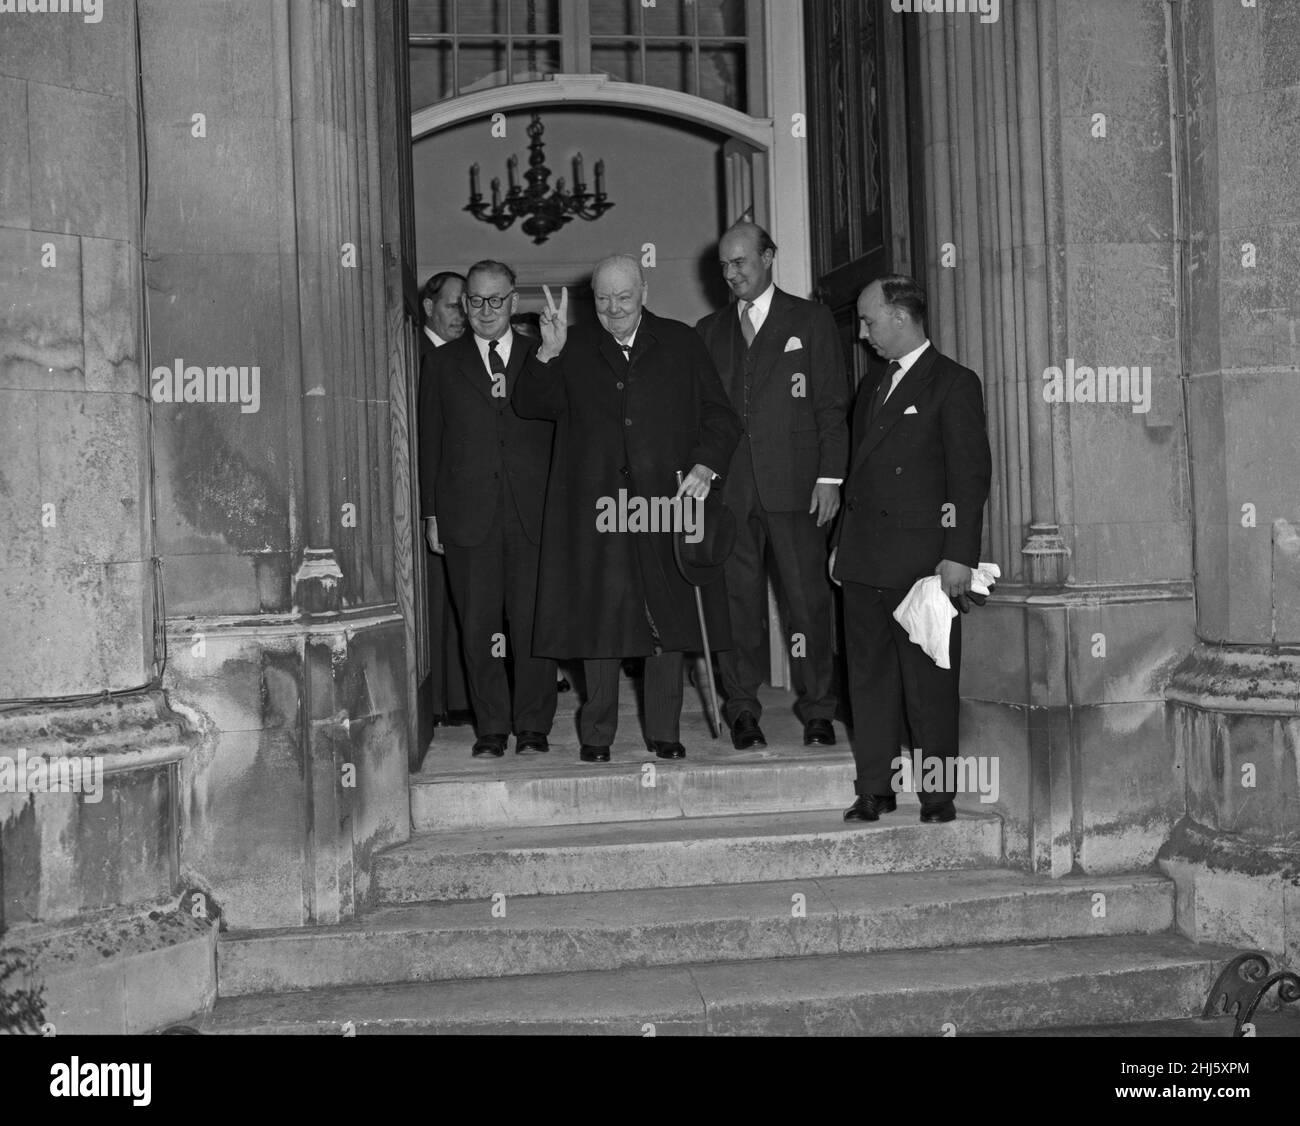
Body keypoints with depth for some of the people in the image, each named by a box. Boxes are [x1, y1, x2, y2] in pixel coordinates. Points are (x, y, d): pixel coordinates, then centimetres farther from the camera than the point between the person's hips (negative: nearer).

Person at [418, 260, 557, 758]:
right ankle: (491, 728, 13)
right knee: (477, 627, 3)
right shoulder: (443, 365, 10)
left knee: (533, 623, 0)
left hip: (533, 512, 0)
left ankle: (533, 726, 12)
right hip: (468, 514, 1)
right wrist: (432, 513, 3)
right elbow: (430, 443, 9)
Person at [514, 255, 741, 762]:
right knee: (599, 617, 0)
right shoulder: (574, 350, 9)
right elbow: (529, 406, 2)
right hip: (596, 504, 0)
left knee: (668, 617, 3)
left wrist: (705, 465, -7)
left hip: (667, 498, 1)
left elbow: (720, 417, 9)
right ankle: (597, 732, 11)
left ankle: (664, 730, 13)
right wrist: (549, 353, -12)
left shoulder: (681, 344, 9)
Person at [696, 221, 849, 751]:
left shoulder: (810, 320, 7)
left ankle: (817, 710, 9)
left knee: (807, 598, 0)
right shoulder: (710, 330, 16)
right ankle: (742, 710, 12)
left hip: (794, 484, -2)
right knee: (737, 599, 3)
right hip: (728, 488, 2)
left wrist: (830, 476, -5)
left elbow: (832, 404, 3)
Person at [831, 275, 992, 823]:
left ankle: (938, 793, 8)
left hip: (921, 561, -7)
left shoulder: (953, 383, -3)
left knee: (928, 684, -1)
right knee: (869, 677, 9)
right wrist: (841, 543, 16)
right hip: (863, 561, 7)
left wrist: (960, 555, -15)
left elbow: (972, 474, -8)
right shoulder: (872, 388, 20)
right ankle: (874, 789, 16)